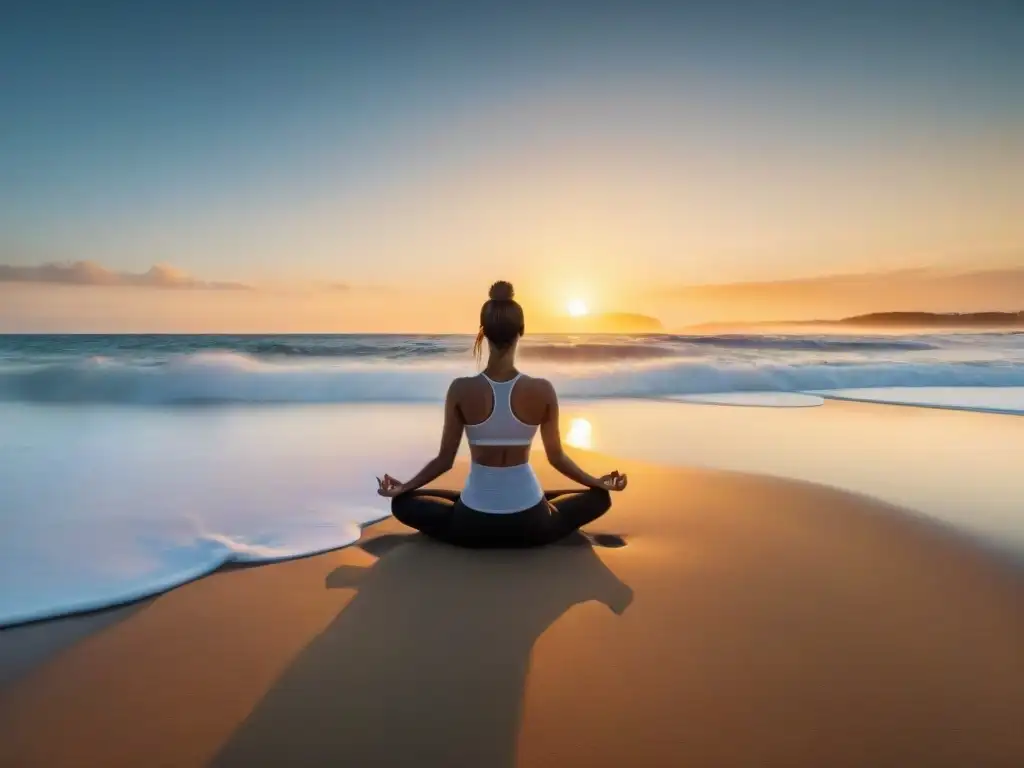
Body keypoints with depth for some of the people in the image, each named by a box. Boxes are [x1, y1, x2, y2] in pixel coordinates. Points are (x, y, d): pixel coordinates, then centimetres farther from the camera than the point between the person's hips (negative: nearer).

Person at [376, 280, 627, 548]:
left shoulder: (461, 390, -12)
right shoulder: (542, 390, -11)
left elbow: (445, 460, -3)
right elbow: (557, 458, 1)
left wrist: (402, 487, 15)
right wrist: (600, 482, 19)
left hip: (473, 526, 0)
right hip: (530, 526, 1)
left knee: (402, 503, 23)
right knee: (600, 497, 25)